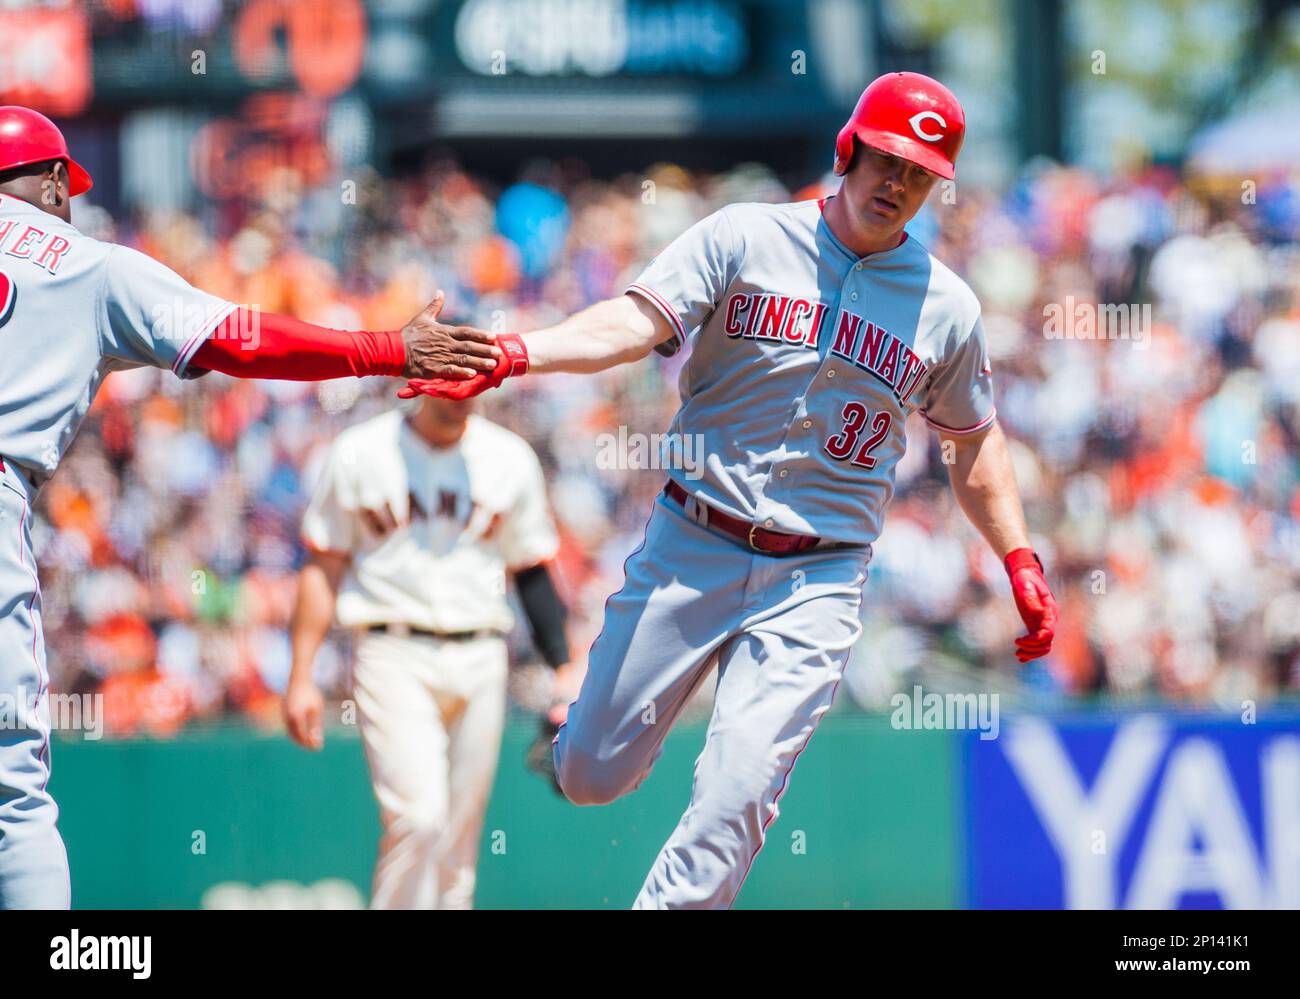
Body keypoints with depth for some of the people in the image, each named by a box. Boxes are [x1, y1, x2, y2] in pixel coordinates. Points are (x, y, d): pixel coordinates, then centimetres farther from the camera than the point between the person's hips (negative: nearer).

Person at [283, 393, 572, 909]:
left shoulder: (510, 459, 9)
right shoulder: (362, 453, 2)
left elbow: (533, 573, 13)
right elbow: (322, 568, 5)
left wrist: (565, 673, 5)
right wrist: (300, 677, 0)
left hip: (479, 663, 3)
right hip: (395, 656, -3)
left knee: (459, 840, 2)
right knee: (418, 815, -19)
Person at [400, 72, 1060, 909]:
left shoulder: (947, 307, 5)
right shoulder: (743, 240, -3)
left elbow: (974, 439, 20)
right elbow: (637, 321, -16)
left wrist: (1021, 561, 11)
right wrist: (514, 354, -33)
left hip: (819, 581, 0)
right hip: (693, 549, 0)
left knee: (736, 799, -14)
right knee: (592, 774, 4)